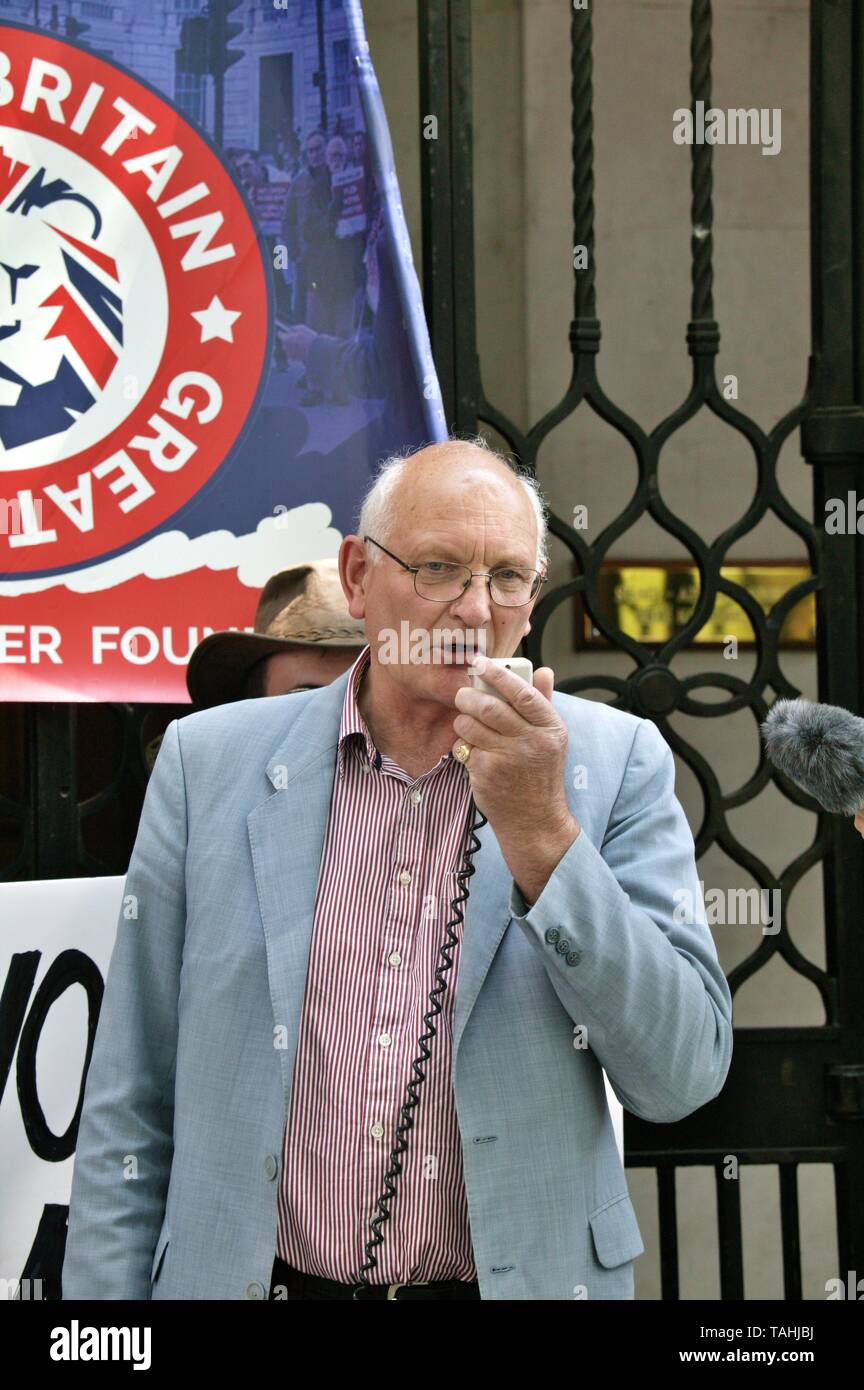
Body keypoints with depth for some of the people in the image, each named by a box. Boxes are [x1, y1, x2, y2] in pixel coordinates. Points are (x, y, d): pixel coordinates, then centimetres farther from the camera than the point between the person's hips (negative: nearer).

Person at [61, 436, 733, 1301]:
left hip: (525, 1274, 0)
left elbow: (683, 1078, -11)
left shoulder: (617, 765, -5)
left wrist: (541, 829, -19)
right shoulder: (210, 762, -3)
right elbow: (132, 1107, 0)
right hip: (253, 1279, 1)